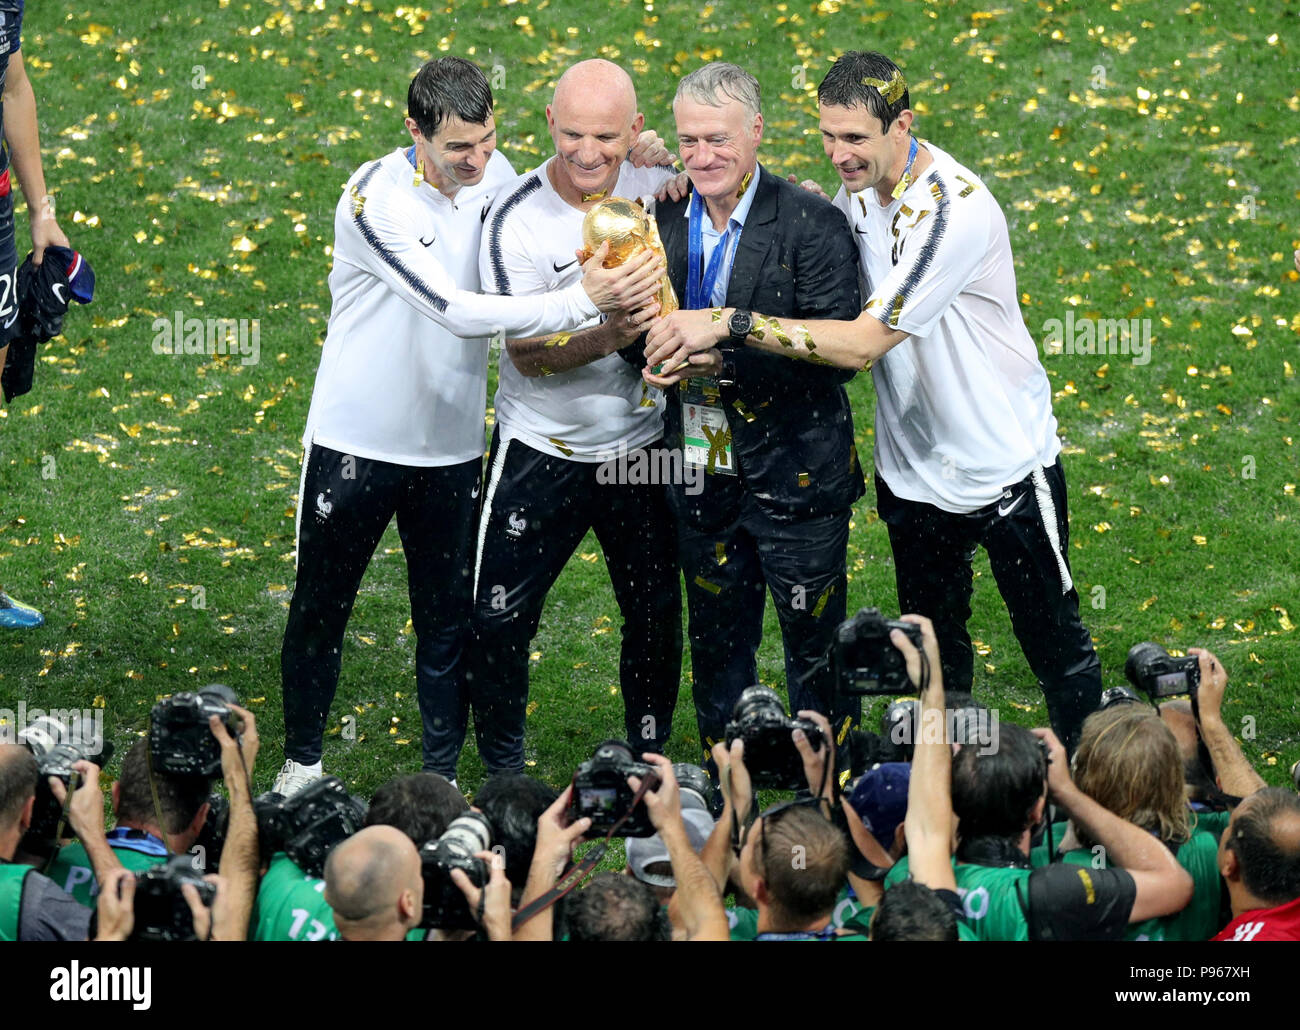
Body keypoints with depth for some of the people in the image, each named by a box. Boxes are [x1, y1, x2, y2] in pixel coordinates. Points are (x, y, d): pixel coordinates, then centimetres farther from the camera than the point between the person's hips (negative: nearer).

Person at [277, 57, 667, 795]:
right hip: (357, 441, -4)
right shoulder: (377, 199, -24)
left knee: (448, 621, 10)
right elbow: (458, 311, -32)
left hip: (451, 446, 4)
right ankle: (302, 761, 30)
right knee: (322, 605, 13)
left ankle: (443, 779, 22)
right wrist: (584, 301, -39)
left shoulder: (494, 176, -5)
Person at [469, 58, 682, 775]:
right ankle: (503, 773, 17)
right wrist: (612, 333, -38)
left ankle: (650, 764, 29)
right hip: (543, 449, -3)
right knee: (500, 618, -1)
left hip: (640, 446, 3)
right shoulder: (518, 219, -17)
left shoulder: (657, 190, -6)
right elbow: (527, 352, -21)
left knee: (657, 615, 11)